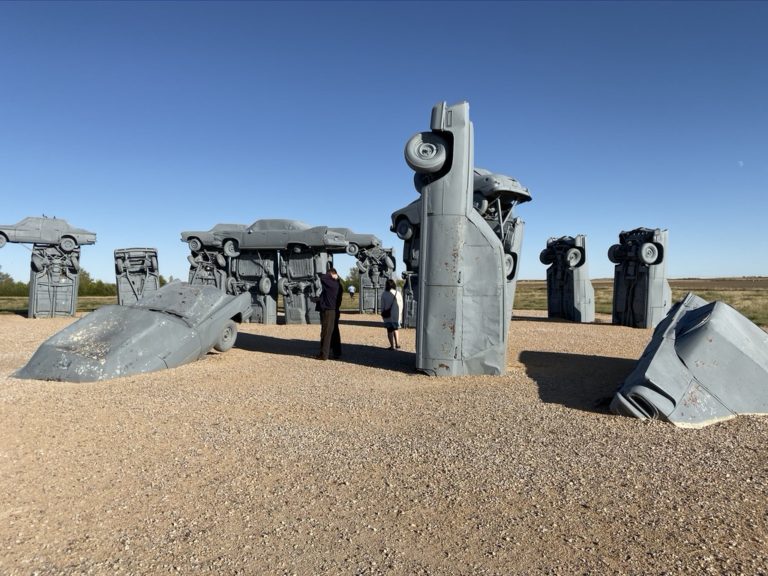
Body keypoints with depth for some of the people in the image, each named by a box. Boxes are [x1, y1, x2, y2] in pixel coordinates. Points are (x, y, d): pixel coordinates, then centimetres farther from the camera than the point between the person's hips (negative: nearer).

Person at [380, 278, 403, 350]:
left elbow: (382, 306, -4)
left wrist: (382, 314, 7)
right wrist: (400, 314, 12)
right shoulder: (398, 293, -2)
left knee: (390, 330, 6)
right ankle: (397, 344, 17)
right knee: (395, 329, 21)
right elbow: (401, 305, 2)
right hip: (397, 315, 3)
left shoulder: (384, 294, -8)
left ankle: (392, 346, 4)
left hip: (388, 315, -3)